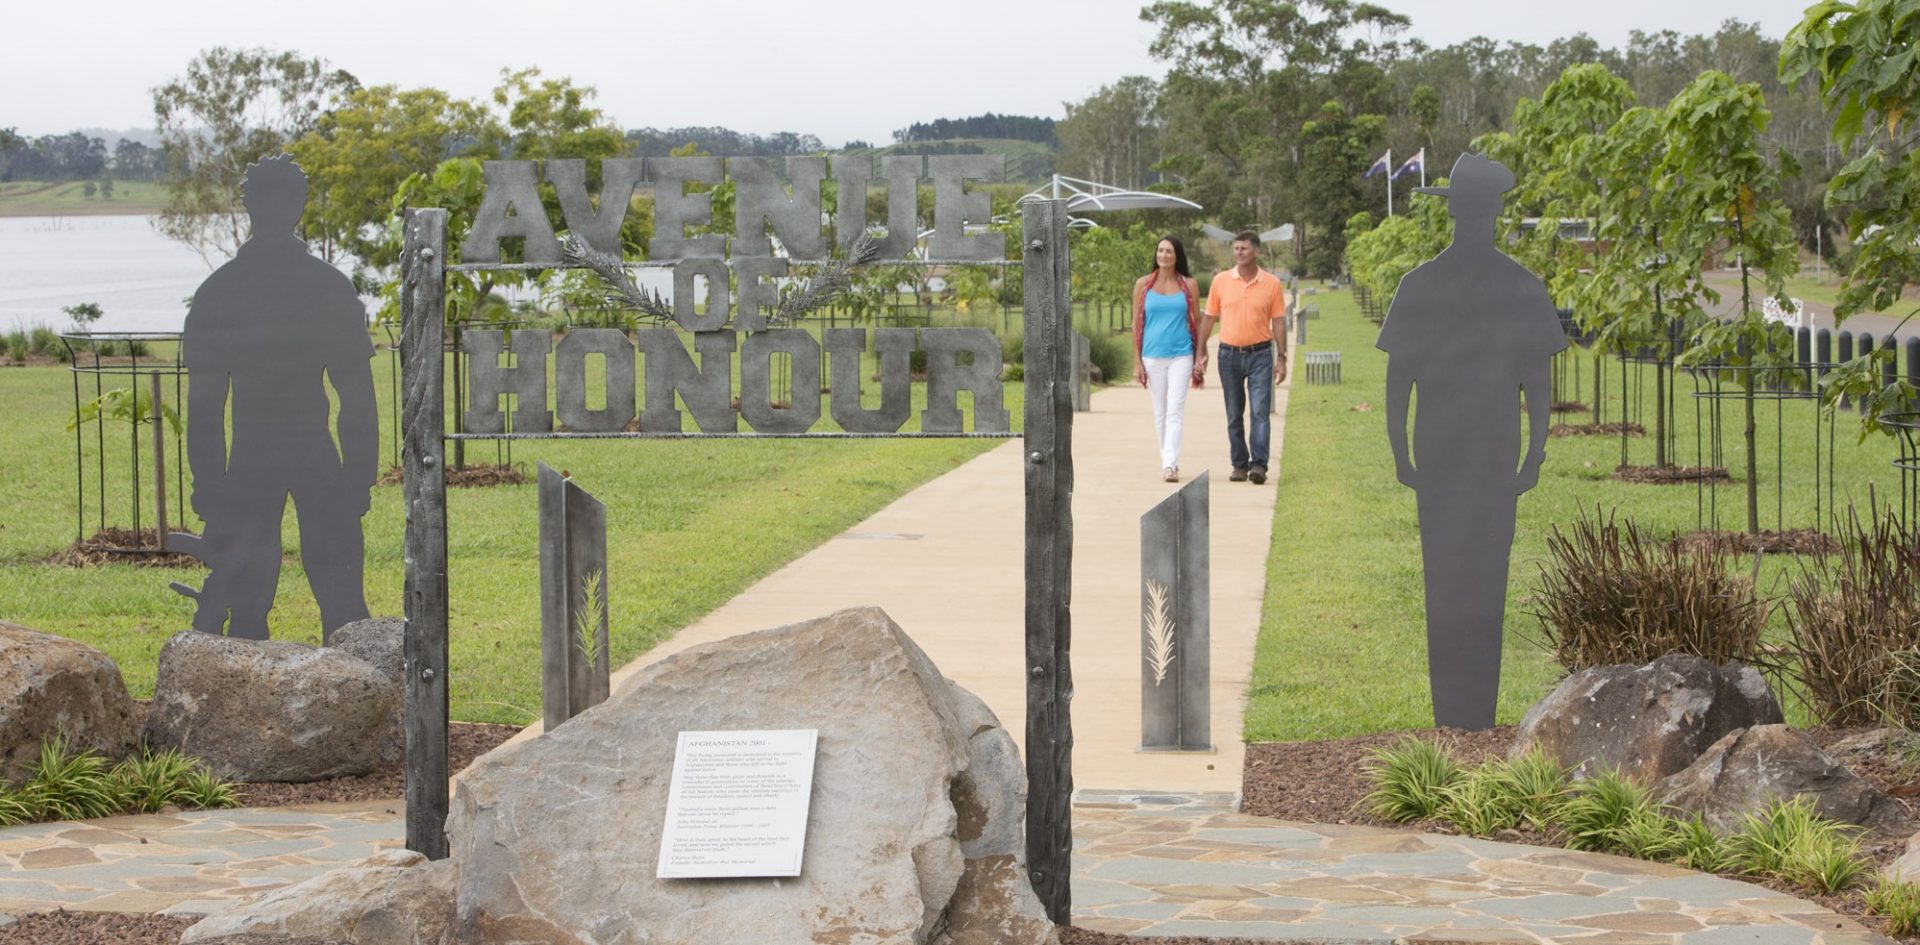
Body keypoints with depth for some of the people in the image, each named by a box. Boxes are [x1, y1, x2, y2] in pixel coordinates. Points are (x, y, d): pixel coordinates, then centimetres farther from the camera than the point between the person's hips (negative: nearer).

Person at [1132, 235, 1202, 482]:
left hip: (1181, 355, -2)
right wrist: (1137, 362, 2)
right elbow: (1137, 323, 6)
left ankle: (1170, 464, -20)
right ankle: (1168, 462, 18)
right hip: (1153, 356, 2)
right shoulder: (1143, 284, 5)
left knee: (1175, 410, -12)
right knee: (1160, 413, 8)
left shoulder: (1188, 285, 4)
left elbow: (1197, 323, 7)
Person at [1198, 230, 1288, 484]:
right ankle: (1239, 465, 15)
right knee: (1234, 415, 7)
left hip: (1260, 355, -2)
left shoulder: (1271, 283, 0)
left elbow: (1279, 322, 3)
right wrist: (1201, 352, 5)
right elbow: (1209, 318, 9)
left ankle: (1258, 465, -14)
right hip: (1229, 355, 2)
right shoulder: (1221, 281, 3)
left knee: (1260, 411, -11)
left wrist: (1281, 358, -2)